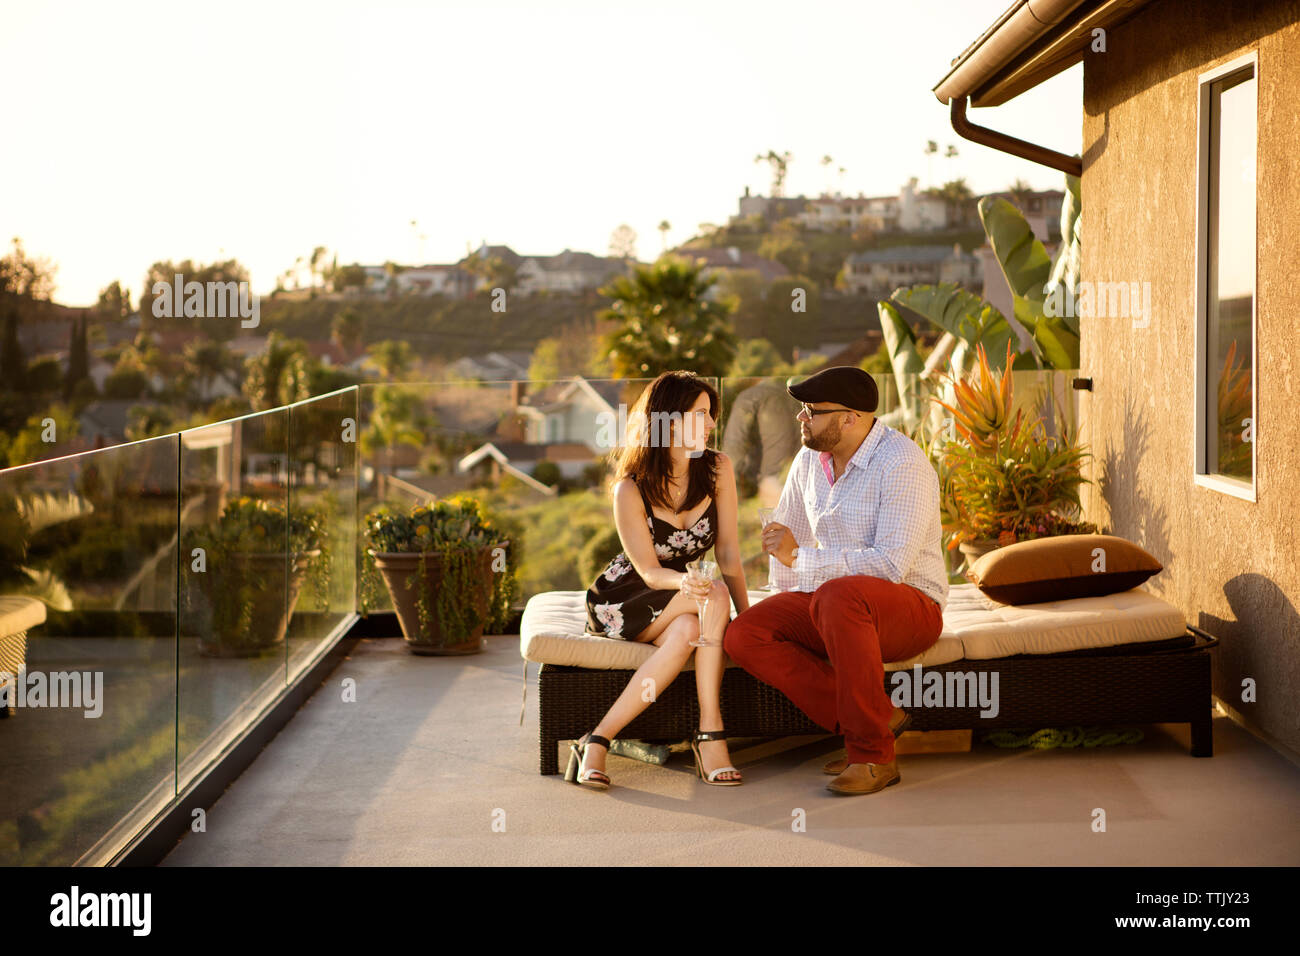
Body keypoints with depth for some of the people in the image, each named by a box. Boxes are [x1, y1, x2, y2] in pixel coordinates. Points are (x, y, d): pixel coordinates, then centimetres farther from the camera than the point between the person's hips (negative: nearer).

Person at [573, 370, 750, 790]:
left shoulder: (717, 468, -6)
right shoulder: (630, 490, -17)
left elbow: (728, 552, -4)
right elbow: (649, 571, -17)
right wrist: (684, 582, -40)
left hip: (684, 606, 4)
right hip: (619, 602, -4)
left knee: (687, 631, -33)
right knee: (714, 595, -31)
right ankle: (710, 734, -32)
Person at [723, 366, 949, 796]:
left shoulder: (902, 463, -18)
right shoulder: (811, 458, 6)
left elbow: (891, 564, -27)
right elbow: (787, 531, 25)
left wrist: (799, 558, -23)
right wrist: (783, 599, 24)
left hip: (910, 604, -8)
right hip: (832, 606, 8)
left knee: (839, 595, -40)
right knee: (744, 636, -16)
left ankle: (872, 754, -29)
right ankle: (879, 718, -16)